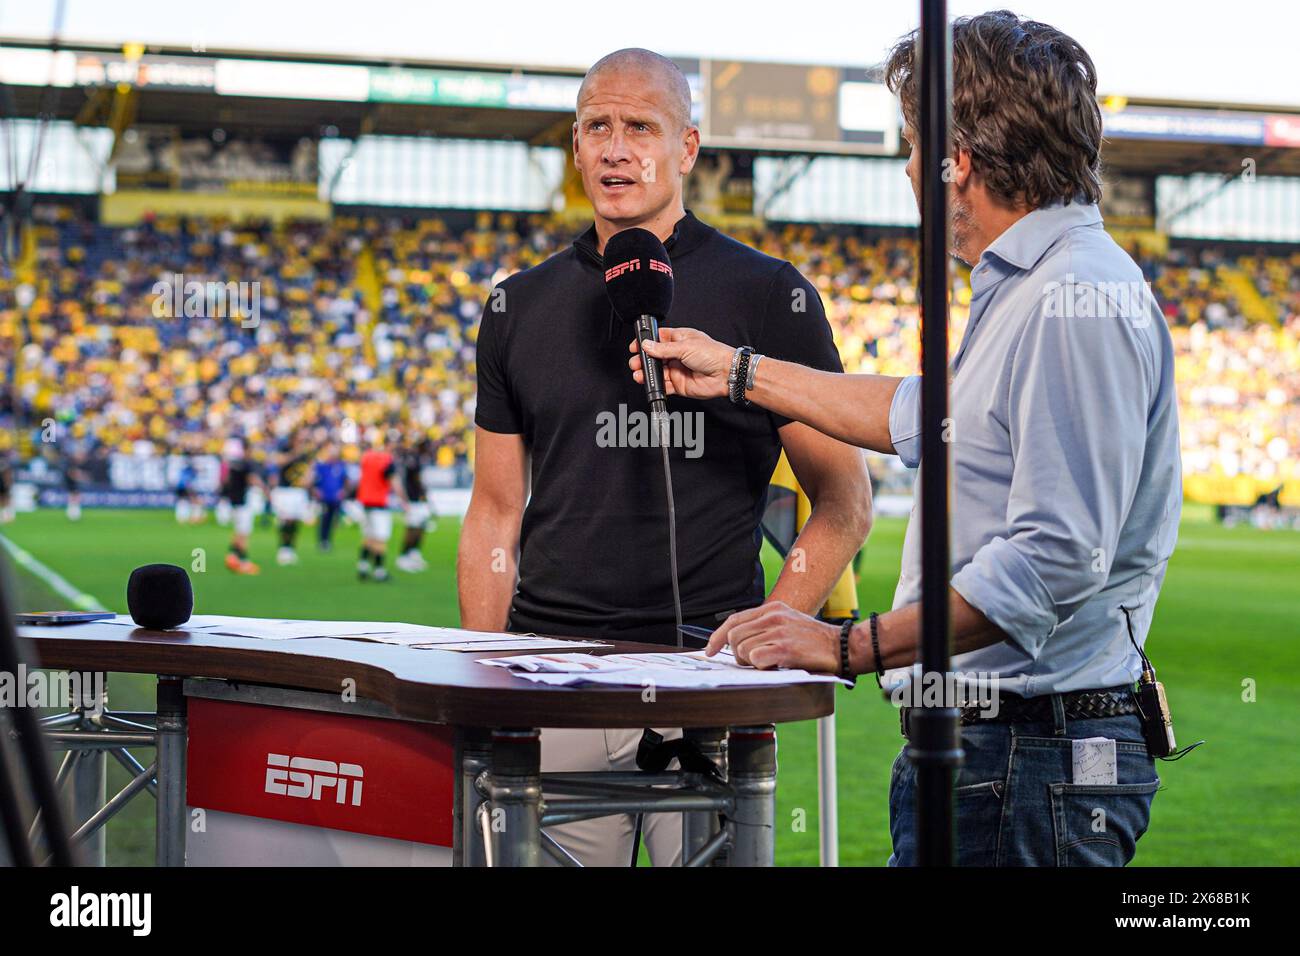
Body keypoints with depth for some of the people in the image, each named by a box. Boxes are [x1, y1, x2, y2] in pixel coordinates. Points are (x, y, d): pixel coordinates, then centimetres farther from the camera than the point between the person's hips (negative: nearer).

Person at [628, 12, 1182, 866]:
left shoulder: (1080, 300, -17)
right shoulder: (1023, 291, 17)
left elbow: (1056, 557, -25)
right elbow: (923, 418, 35)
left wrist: (852, 648, -22)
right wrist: (737, 372, 41)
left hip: (1035, 759, -10)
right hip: (973, 747, 10)